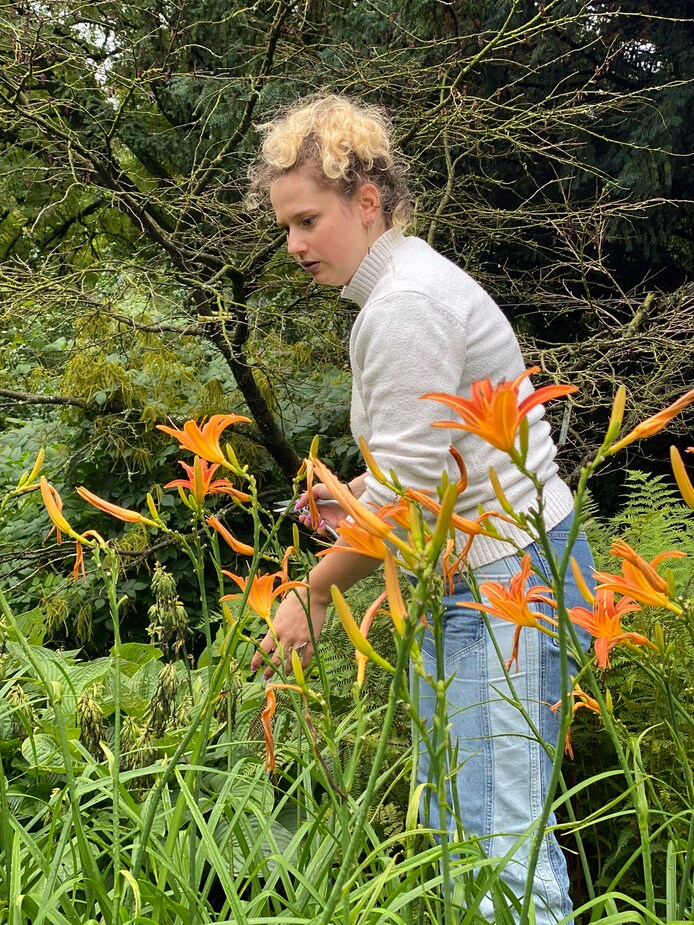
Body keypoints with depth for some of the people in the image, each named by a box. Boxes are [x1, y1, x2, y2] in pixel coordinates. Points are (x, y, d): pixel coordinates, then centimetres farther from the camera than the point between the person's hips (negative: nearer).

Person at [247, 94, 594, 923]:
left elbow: (405, 493, -18)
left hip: (510, 583, -11)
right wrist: (364, 500, 9)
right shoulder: (401, 287, 14)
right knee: (446, 821, 14)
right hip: (471, 580, 11)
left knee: (498, 834, -10)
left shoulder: (406, 307, -18)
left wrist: (314, 590, -7)